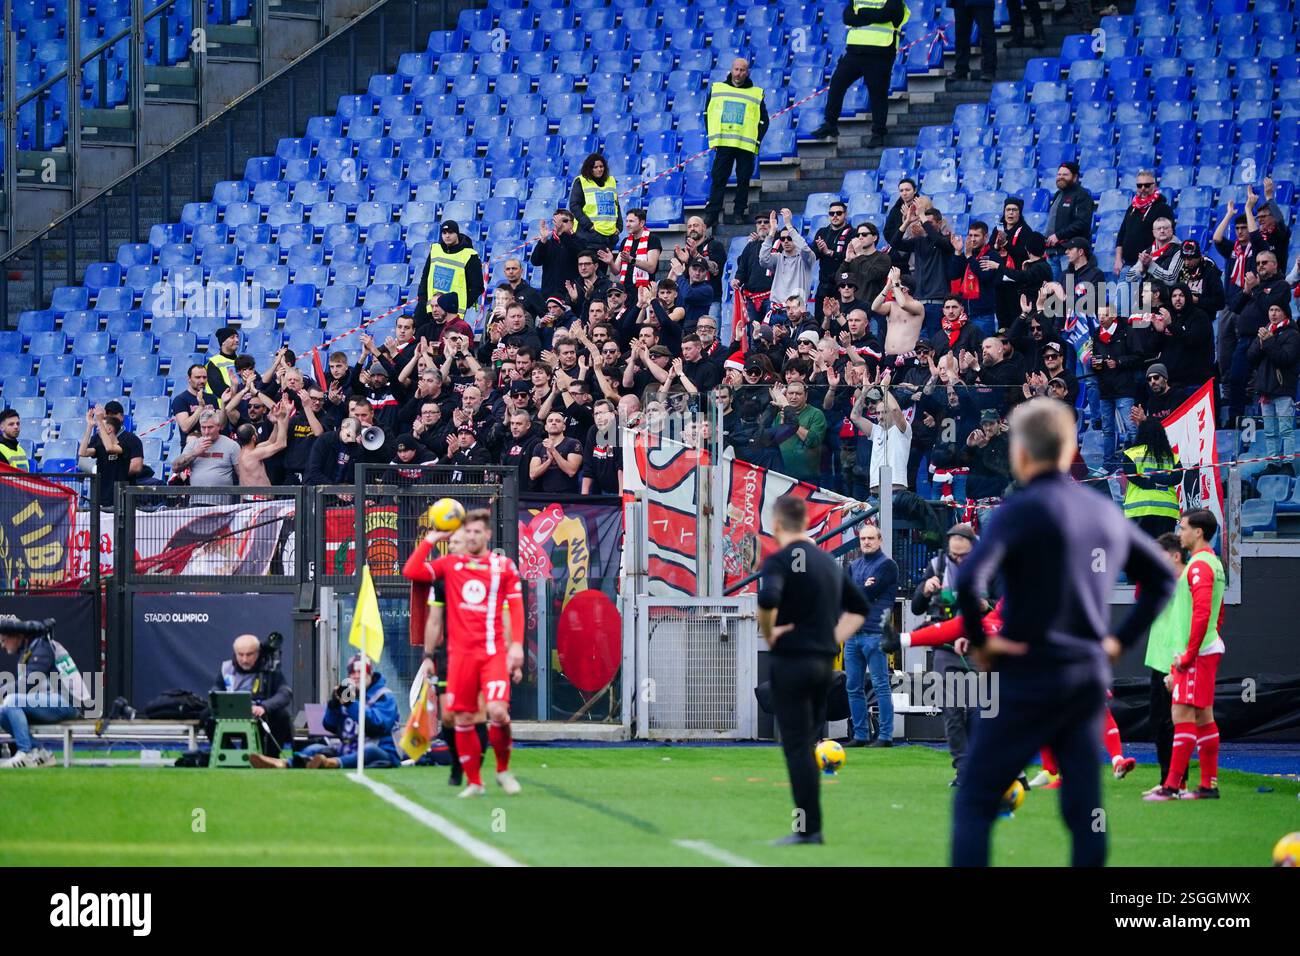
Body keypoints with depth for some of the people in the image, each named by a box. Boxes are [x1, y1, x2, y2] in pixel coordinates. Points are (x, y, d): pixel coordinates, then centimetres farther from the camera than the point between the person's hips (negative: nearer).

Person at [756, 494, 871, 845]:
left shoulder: (780, 560, -10)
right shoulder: (828, 562, 14)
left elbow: (767, 599, -30)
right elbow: (860, 606, 23)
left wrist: (768, 635, -13)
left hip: (791, 661, -7)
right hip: (825, 663, 7)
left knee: (797, 747, -5)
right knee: (808, 746, 13)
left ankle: (809, 829, -8)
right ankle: (810, 825, 13)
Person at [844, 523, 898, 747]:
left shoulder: (887, 565, -1)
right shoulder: (854, 566, 19)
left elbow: (870, 593, -10)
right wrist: (862, 589, -7)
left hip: (874, 633, -7)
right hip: (852, 633, 7)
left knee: (880, 686, -6)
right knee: (853, 687, 7)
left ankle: (885, 736, -6)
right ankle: (860, 735, 13)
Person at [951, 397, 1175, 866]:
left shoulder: (1021, 510, -12)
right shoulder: (1105, 512, 9)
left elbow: (969, 580, -27)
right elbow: (1161, 576, 20)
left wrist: (978, 639, -11)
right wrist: (1121, 638, 15)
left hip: (1028, 677, -6)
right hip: (1091, 676, 6)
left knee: (974, 802, 1)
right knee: (1085, 811, 7)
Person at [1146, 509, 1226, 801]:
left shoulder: (1199, 565, -14)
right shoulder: (1213, 563, 18)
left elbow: (1202, 613, -23)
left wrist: (1188, 654, -20)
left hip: (1196, 654, -10)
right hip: (1208, 651, 10)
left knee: (1183, 716, -11)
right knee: (1203, 717, 10)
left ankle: (1172, 785, -13)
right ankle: (1209, 785, 12)